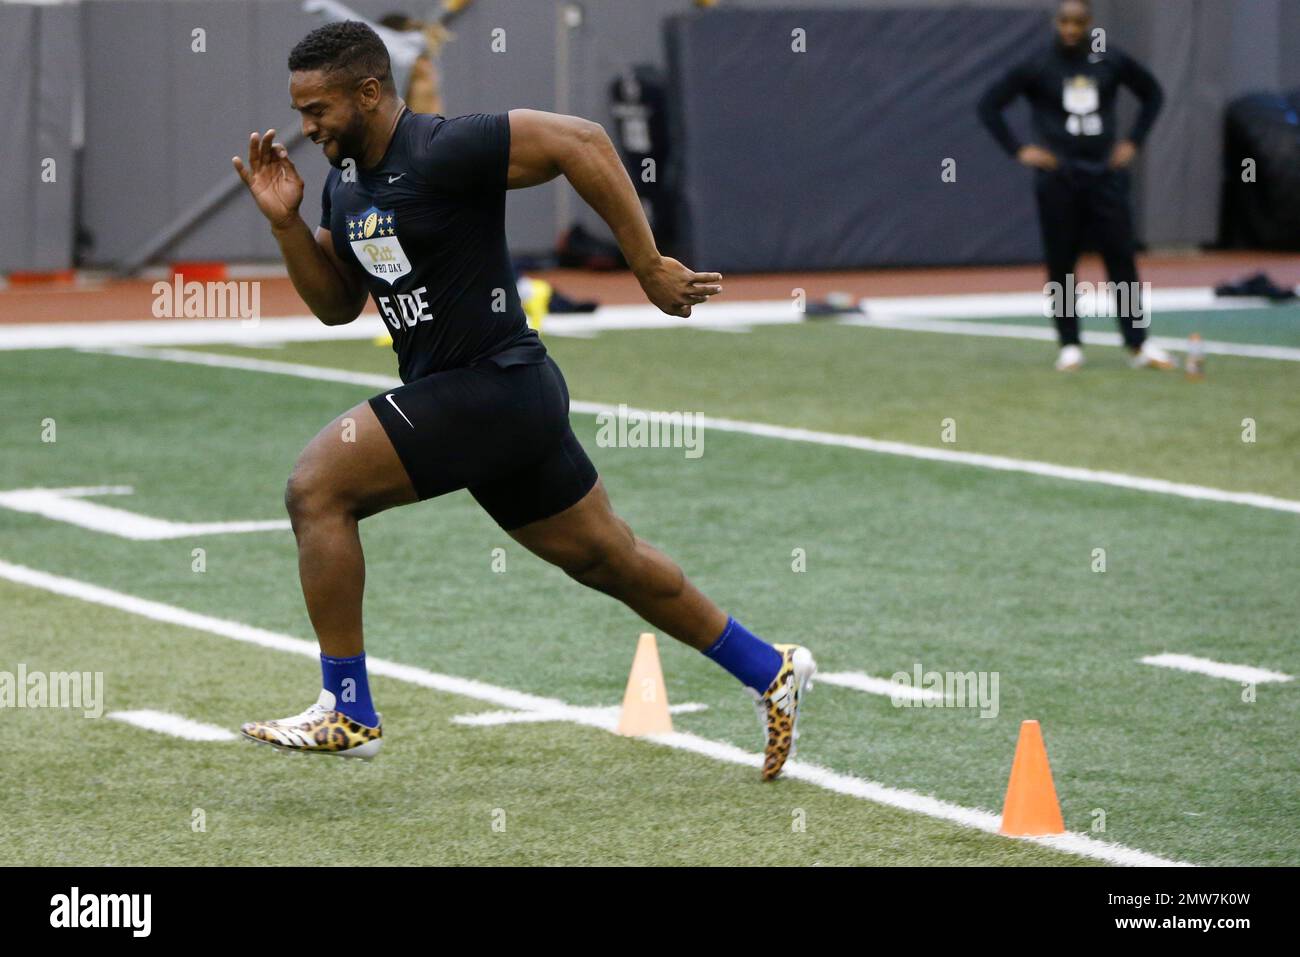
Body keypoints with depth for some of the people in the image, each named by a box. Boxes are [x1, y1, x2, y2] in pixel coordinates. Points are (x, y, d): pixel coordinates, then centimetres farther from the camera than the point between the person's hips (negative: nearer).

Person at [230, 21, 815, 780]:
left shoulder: (443, 152, -18)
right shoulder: (345, 185, 10)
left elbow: (580, 141, -20)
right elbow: (336, 304, 17)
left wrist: (650, 266, -19)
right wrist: (287, 221, 2)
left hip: (491, 386, -9)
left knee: (316, 488, -13)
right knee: (606, 558, 18)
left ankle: (347, 712, -7)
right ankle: (769, 670, 32)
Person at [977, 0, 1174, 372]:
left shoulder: (1112, 62, 4)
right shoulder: (1037, 67, -2)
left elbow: (1152, 93, 19)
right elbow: (988, 105, 0)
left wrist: (1133, 142, 9)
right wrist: (1018, 150, -7)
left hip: (1105, 174, 2)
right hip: (1058, 180, -2)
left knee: (1123, 258, -3)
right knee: (1061, 264, 1)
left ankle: (1139, 344, -2)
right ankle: (1069, 346, 9)